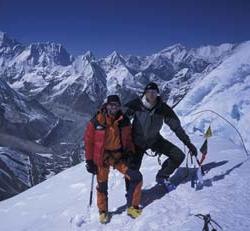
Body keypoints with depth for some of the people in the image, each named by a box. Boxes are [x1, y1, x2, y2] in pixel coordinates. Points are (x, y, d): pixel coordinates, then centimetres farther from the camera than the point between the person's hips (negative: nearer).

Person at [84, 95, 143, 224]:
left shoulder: (124, 121, -2)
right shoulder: (96, 121, -13)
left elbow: (128, 139, 11)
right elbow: (88, 141, -6)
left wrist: (131, 153, 2)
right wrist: (89, 161, -5)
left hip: (119, 155, 3)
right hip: (102, 157, -2)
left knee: (136, 177, -9)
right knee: (102, 186, 8)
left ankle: (132, 207, 9)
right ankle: (103, 211, 34)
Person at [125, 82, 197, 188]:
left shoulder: (163, 108, -16)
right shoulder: (135, 105, -22)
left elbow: (176, 126, -8)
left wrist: (188, 143, -8)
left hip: (155, 139, 3)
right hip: (137, 142, -3)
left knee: (179, 156, -3)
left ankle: (162, 176, 20)